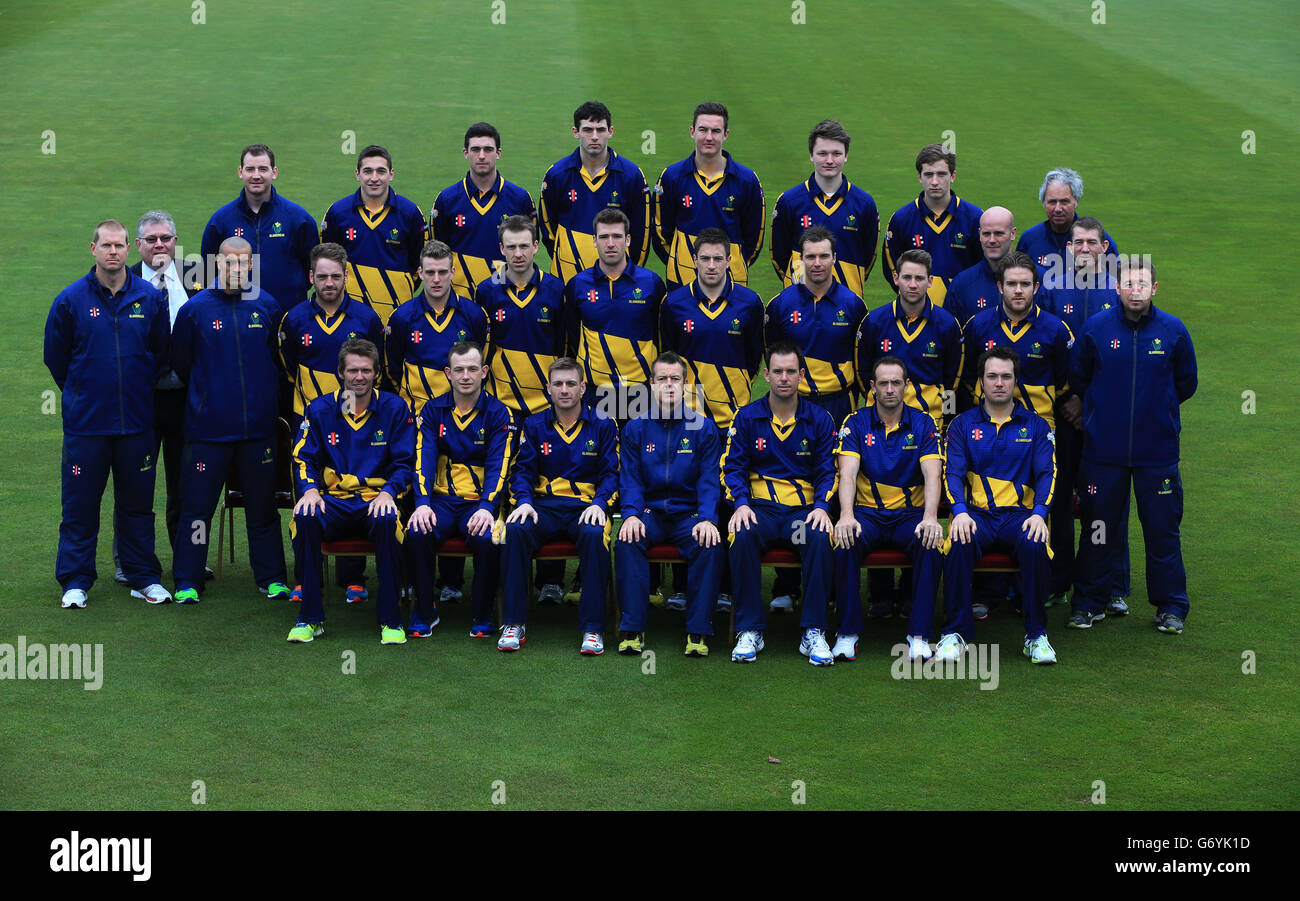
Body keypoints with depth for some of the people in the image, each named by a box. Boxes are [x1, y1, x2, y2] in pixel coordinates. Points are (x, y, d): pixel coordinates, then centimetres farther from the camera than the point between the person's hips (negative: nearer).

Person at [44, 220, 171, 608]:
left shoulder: (150, 298, 2)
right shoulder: (71, 300, -2)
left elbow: (162, 354, 13)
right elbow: (55, 358, 7)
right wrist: (80, 394, 11)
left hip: (137, 421, 1)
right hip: (85, 423, -1)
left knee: (137, 503, 8)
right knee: (80, 504, 1)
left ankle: (143, 577, 17)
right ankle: (75, 581, 10)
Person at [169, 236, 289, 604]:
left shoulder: (266, 306, 4)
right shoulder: (195, 309, -3)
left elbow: (278, 357, 15)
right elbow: (180, 363, 7)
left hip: (258, 427, 2)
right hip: (208, 427, -2)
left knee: (263, 507, 10)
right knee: (197, 506, 1)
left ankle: (271, 578, 20)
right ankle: (187, 582, 10)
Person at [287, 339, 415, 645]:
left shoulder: (393, 408, 5)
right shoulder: (320, 409, 8)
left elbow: (405, 462, 4)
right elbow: (303, 457, 8)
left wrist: (388, 492, -15)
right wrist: (309, 490, -13)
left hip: (376, 500, -1)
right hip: (334, 501, 1)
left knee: (387, 520, -38)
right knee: (304, 517, -33)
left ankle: (390, 619, -24)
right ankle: (310, 618, -21)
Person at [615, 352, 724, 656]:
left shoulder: (702, 427, 6)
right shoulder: (636, 428, 9)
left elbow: (708, 480, 1)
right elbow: (630, 480, 4)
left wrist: (707, 519, -17)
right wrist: (631, 514, -16)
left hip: (688, 513, -1)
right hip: (649, 512, 1)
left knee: (710, 545, -31)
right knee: (627, 540, -31)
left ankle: (698, 631, -26)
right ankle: (632, 630, -29)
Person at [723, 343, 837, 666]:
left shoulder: (819, 419, 9)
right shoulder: (747, 417, 8)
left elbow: (828, 472, 9)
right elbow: (732, 467, 7)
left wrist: (821, 507, -10)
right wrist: (741, 503, -12)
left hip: (804, 507, 0)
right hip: (760, 506, 0)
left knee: (820, 538, -35)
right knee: (742, 536, -35)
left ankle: (814, 632, -27)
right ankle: (749, 630, -25)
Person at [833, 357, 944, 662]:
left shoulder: (923, 424, 5)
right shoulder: (856, 423, 4)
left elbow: (932, 474, -7)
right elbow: (848, 473, -9)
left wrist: (930, 517, -27)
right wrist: (846, 515, -28)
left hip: (911, 513, 0)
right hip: (868, 512, 0)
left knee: (930, 543, -32)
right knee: (846, 542, -33)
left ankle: (919, 634, -26)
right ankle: (847, 633, -24)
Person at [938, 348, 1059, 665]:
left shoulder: (1035, 425, 14)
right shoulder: (963, 424, 12)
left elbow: (1047, 473, 6)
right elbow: (953, 473, 2)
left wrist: (1039, 513, -13)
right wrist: (960, 512, -18)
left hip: (1019, 514, 0)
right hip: (976, 513, 0)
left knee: (1034, 545, -34)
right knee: (960, 543, -35)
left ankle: (1036, 634, -21)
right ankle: (955, 632, -25)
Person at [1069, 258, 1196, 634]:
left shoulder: (1173, 331, -2)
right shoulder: (1095, 328, -3)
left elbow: (1186, 383, 12)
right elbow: (1077, 378, 10)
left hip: (1158, 450, 0)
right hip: (1104, 449, 0)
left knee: (1162, 528, 5)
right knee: (1099, 526, 8)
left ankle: (1171, 607, 16)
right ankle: (1089, 602, 20)